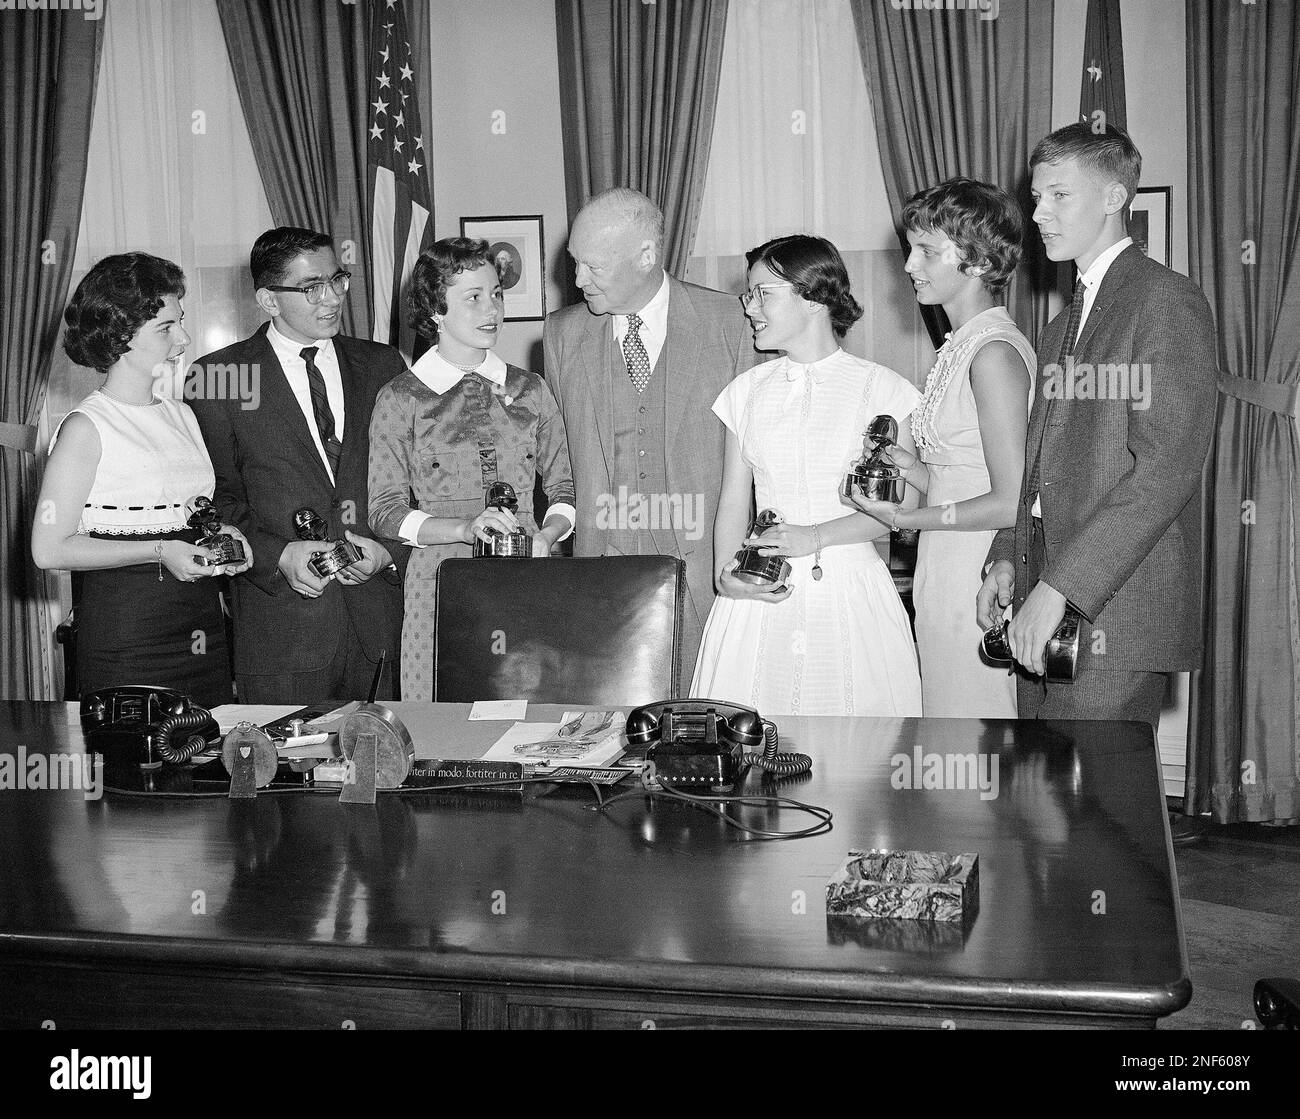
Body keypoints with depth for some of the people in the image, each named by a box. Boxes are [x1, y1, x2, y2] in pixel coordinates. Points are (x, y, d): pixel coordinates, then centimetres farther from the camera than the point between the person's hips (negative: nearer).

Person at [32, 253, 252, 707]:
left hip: (204, 631, 6)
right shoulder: (86, 428, -9)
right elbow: (50, 548, -14)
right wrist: (158, 552, -19)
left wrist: (218, 532, 4)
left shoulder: (182, 415, 12)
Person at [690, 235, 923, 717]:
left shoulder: (880, 387, -1)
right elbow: (733, 501, 9)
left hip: (851, 590, -2)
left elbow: (901, 502, -4)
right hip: (763, 594, 3)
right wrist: (726, 574, -9)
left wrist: (814, 537, -15)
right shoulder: (747, 390, 9)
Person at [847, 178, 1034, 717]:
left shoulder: (994, 353, -16)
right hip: (948, 576, 9)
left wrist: (906, 519, -14)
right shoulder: (964, 345, 13)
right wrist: (907, 467, 3)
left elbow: (1012, 502, -19)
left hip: (975, 585, -9)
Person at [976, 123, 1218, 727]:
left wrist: (1059, 587, -21)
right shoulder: (1061, 327, 22)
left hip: (1115, 607, -8)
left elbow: (1165, 472, -18)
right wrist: (1007, 559, 8)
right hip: (1049, 600, 8)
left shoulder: (1168, 302, -8)